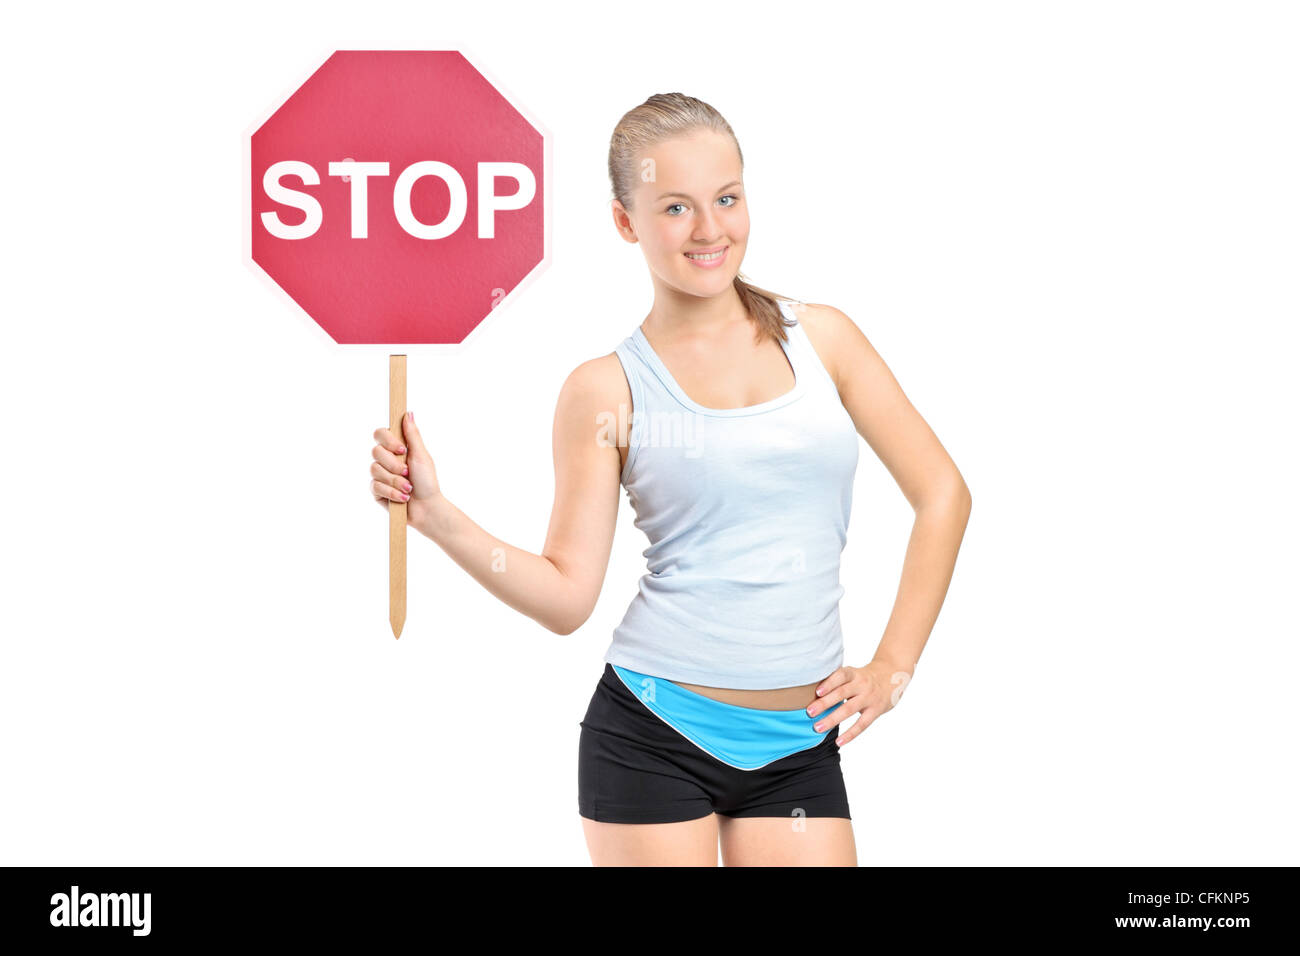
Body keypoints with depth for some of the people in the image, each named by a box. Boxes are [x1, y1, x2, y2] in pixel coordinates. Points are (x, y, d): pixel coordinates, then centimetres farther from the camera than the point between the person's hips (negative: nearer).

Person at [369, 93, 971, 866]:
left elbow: (942, 492, 9)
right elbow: (568, 595, -2)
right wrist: (436, 515, -14)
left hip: (799, 745, 2)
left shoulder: (822, 338, 6)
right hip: (653, 735, -2)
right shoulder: (608, 389, 0)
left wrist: (895, 664, 4)